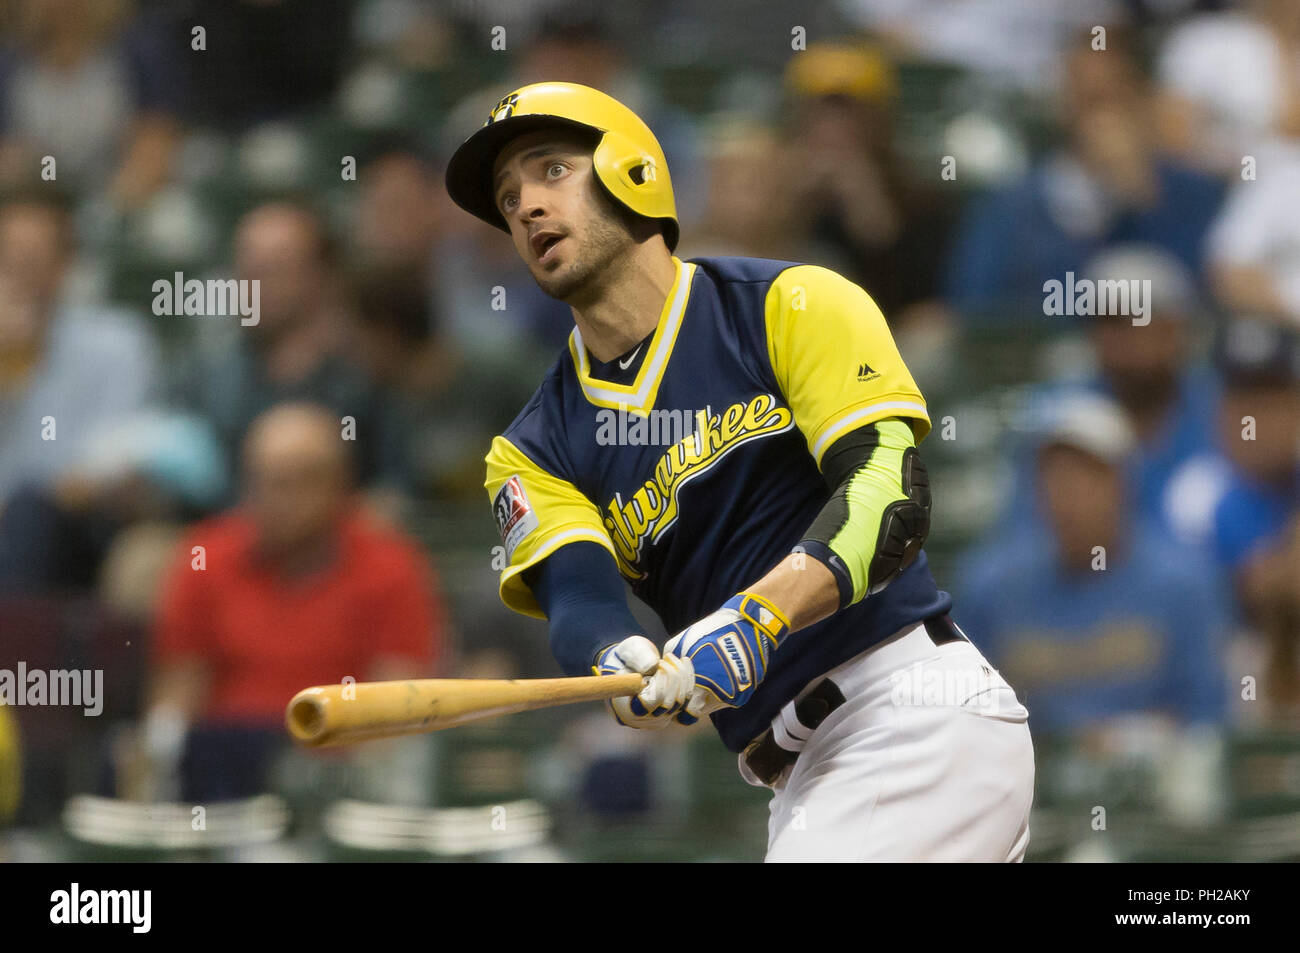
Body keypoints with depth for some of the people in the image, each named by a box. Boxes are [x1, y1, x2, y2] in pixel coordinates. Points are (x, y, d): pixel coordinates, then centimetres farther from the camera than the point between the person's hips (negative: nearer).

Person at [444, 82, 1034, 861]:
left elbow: (892, 497, -10)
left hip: (918, 710, -5)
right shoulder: (534, 455, 15)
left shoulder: (793, 307, 2)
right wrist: (626, 667, -28)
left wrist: (757, 617, -27)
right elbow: (579, 601, -3)